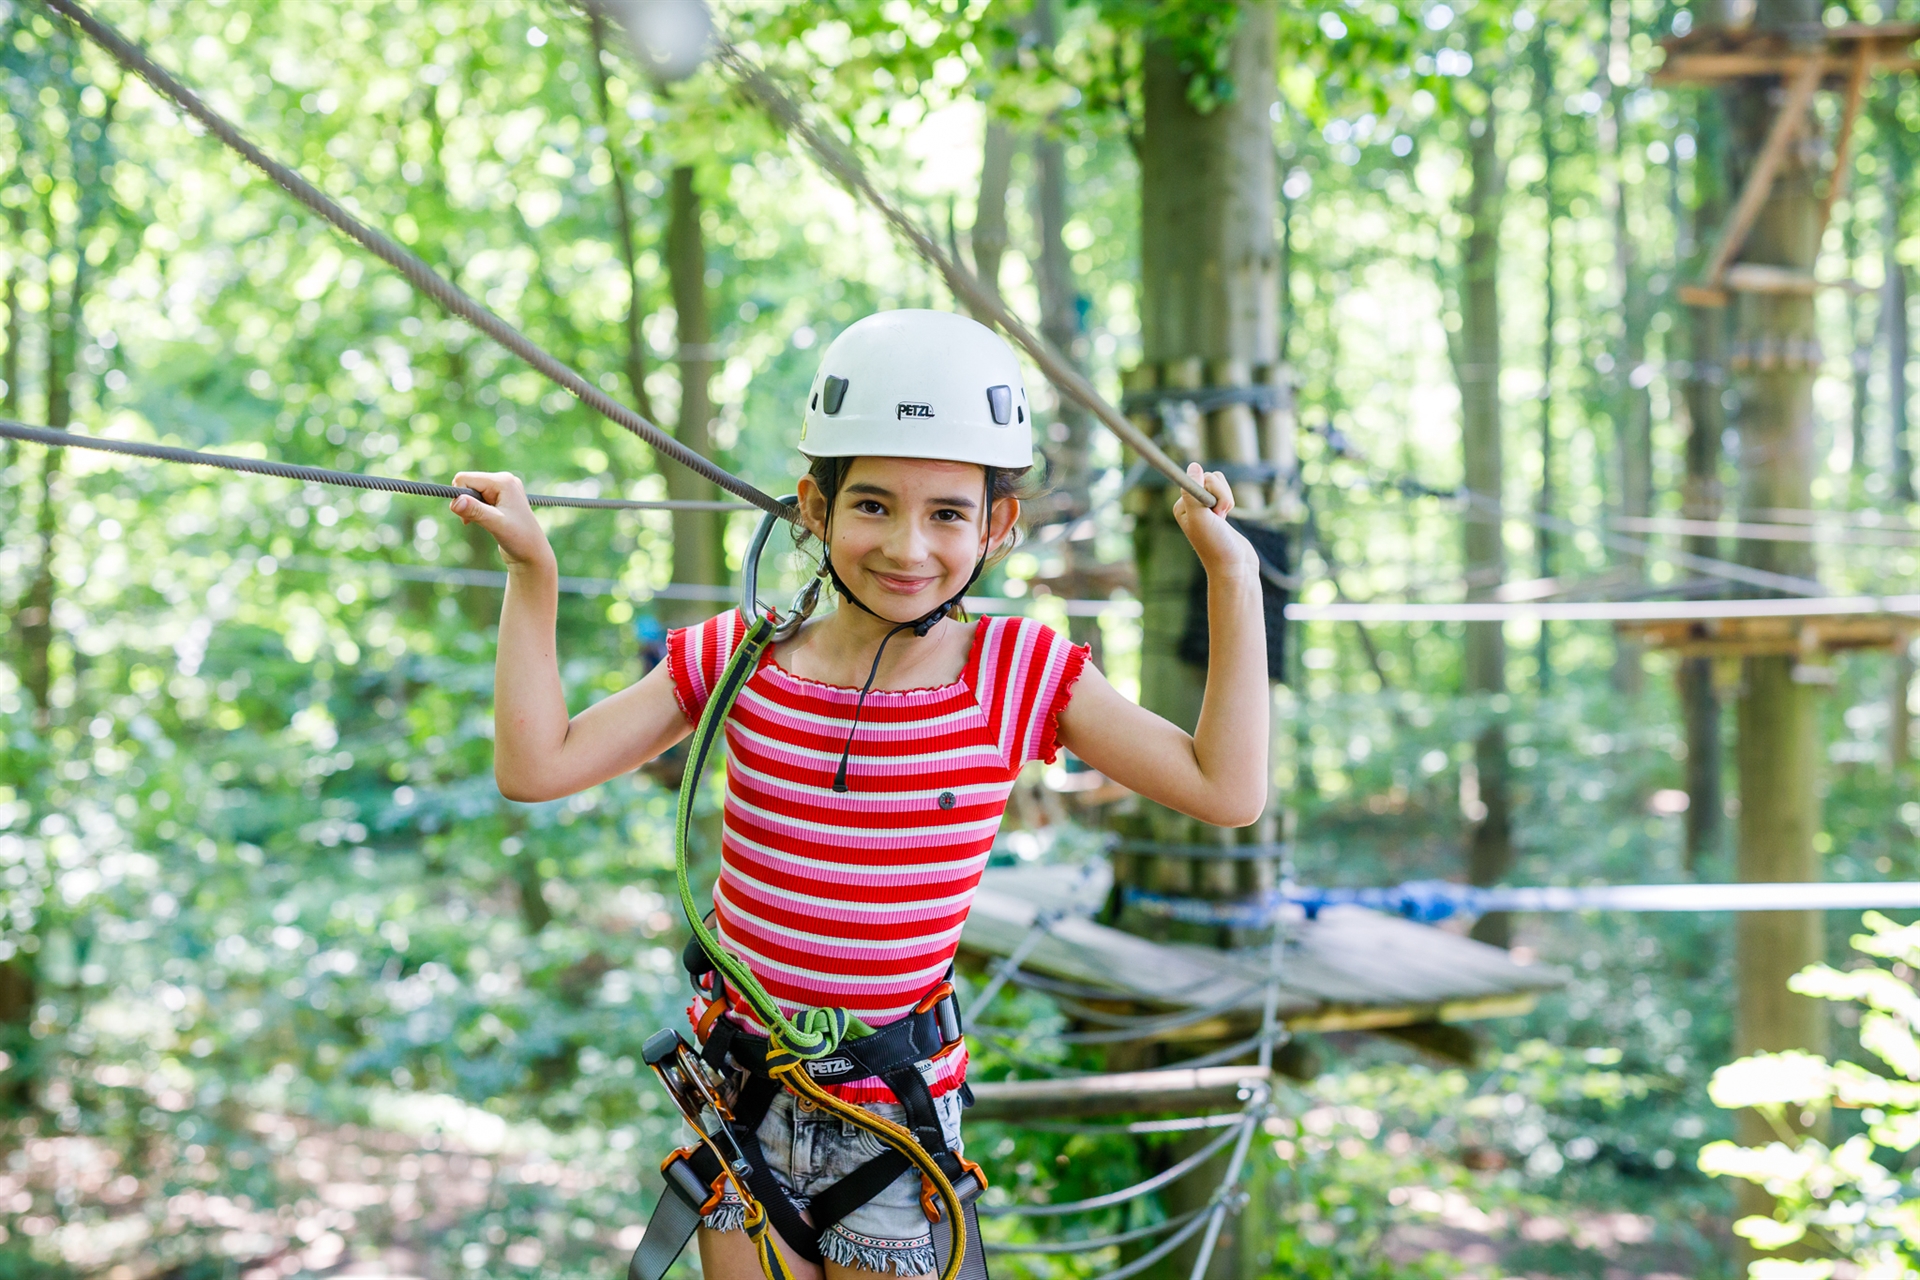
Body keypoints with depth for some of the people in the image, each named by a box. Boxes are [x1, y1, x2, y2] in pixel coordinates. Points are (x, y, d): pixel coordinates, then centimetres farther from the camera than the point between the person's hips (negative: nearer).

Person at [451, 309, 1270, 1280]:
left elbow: (1228, 792, -11)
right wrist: (532, 576, -9)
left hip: (894, 1115, -1)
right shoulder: (739, 659, -6)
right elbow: (536, 766, -4)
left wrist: (1231, 575, -13)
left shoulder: (1020, 677, -9)